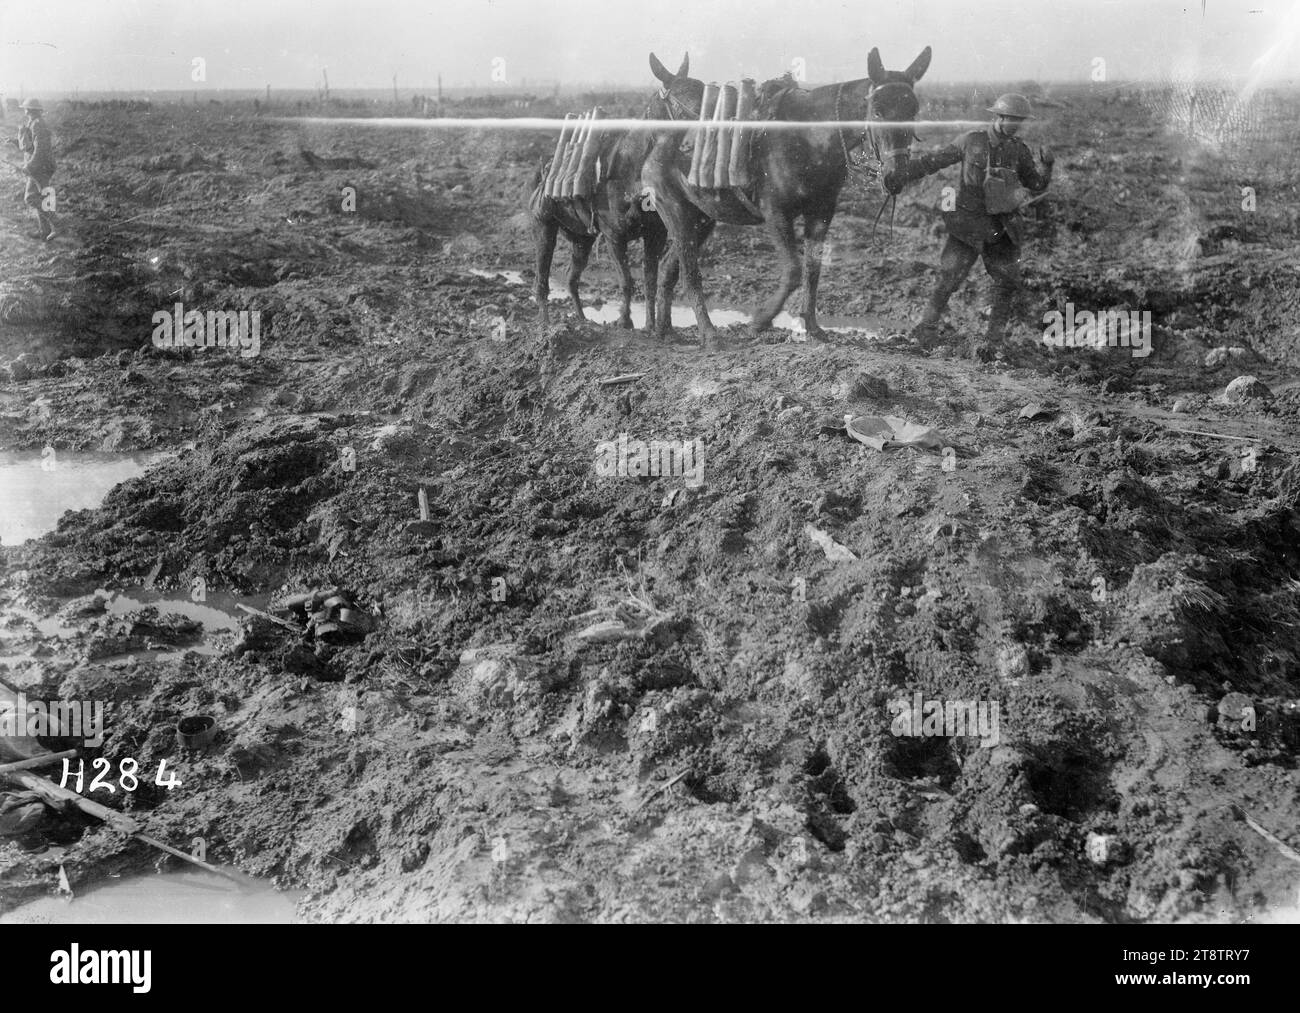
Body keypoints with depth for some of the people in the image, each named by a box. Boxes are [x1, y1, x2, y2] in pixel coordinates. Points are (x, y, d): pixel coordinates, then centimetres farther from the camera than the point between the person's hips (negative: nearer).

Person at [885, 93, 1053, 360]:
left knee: (1008, 287, 1)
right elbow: (933, 161, 4)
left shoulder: (1019, 151, 4)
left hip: (1003, 229, 3)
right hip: (968, 225, -3)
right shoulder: (970, 142, -3)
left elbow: (1035, 187, 10)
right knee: (948, 280, -7)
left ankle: (991, 343, 13)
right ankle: (925, 332, 9)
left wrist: (1047, 168, -10)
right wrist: (900, 176, 3)